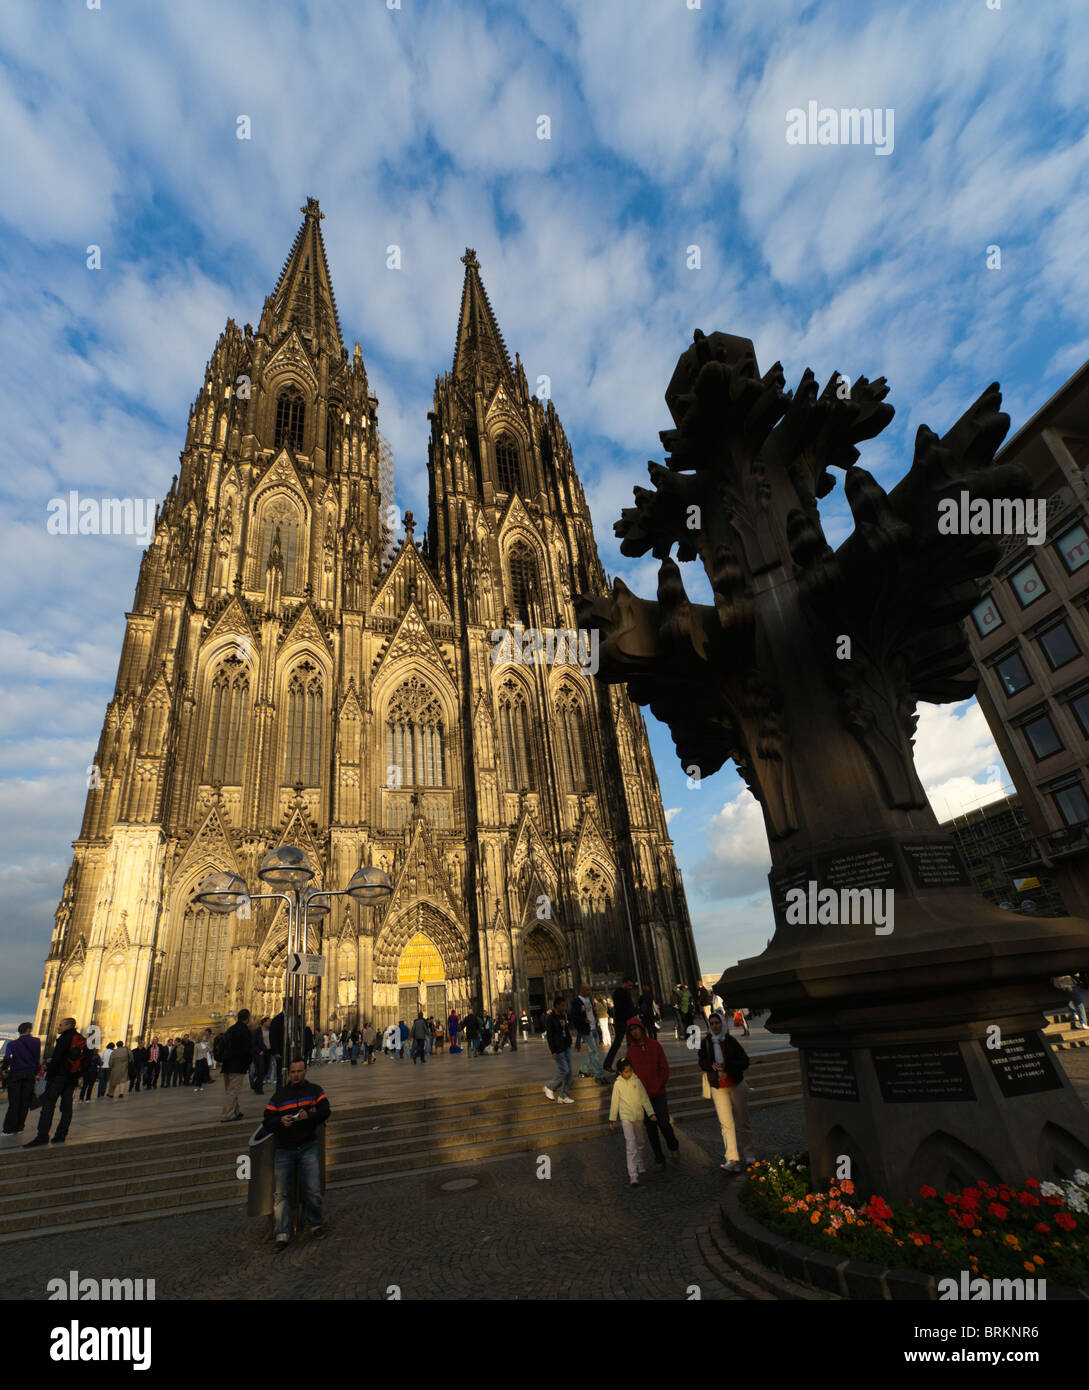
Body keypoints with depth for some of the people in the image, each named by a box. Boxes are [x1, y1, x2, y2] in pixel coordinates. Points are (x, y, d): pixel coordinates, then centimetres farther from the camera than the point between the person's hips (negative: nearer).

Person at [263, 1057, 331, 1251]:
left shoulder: (314, 1091, 7)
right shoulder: (279, 1095, 10)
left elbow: (325, 1111, -4)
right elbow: (267, 1122, 4)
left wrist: (309, 1115, -23)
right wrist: (280, 1121, -17)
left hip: (307, 1147, -1)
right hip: (284, 1149, 1)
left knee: (313, 1191, -5)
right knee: (282, 1193, -2)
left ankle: (314, 1224, 16)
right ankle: (282, 1235, 10)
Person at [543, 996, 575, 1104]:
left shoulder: (563, 1015, 10)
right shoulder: (549, 1017, -15)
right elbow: (549, 1035, -16)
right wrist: (553, 1052, -19)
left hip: (566, 1046, 8)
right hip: (557, 1048, -8)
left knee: (568, 1071, 6)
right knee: (564, 1070, -10)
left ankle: (563, 1097, 15)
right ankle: (549, 1088, 11)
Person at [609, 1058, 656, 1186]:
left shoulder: (637, 1081, -3)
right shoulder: (618, 1084, -7)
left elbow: (645, 1098, 3)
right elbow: (615, 1102, 1)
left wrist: (651, 1113, -2)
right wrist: (612, 1119, 6)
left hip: (638, 1116, 3)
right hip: (626, 1117, -3)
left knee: (639, 1142, 18)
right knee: (631, 1144, -12)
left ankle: (640, 1166, 40)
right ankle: (633, 1175, -11)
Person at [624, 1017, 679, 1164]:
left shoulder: (655, 1045, -2)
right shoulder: (631, 1051, 1)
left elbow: (665, 1069, 0)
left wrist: (657, 1088, -8)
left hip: (658, 1094, -1)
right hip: (642, 1096, 1)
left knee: (664, 1124, -6)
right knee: (651, 1128, 5)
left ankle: (673, 1148, 23)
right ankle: (659, 1159, 21)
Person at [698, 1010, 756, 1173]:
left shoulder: (731, 1041, -2)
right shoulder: (705, 1043, 1)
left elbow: (745, 1061, -7)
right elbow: (702, 1063, -4)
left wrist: (726, 1066, -19)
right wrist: (715, 1067, -24)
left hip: (737, 1085, 0)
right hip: (718, 1087, 0)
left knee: (743, 1121, 8)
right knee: (726, 1124, -7)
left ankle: (749, 1155, 23)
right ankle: (732, 1160, -6)